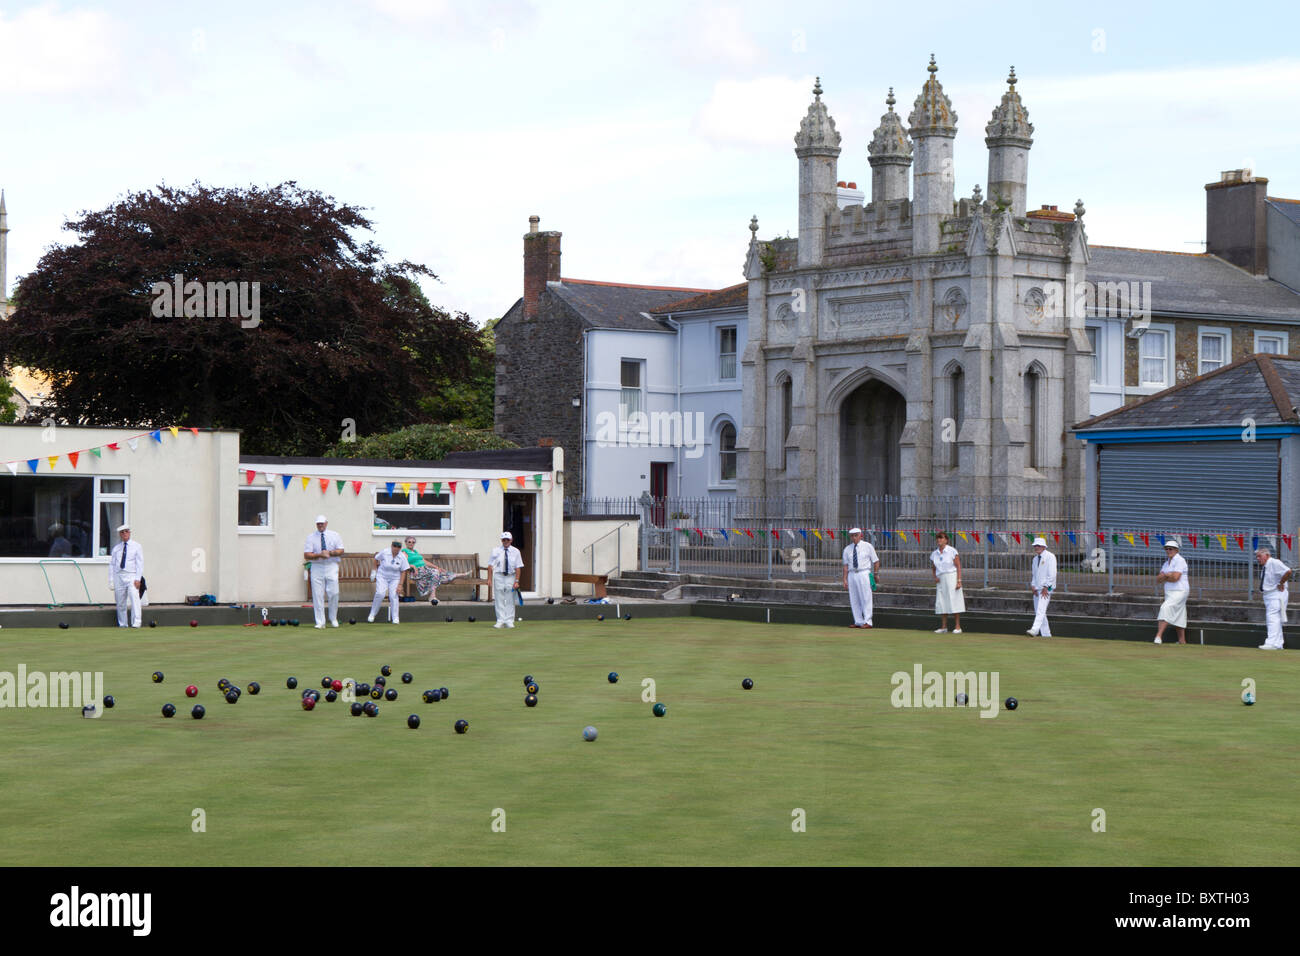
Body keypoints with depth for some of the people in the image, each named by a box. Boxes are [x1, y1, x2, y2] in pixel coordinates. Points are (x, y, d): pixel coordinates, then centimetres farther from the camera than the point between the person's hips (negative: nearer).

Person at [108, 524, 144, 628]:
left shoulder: (136, 546, 7)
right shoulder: (116, 548, 15)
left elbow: (140, 563, 1)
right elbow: (112, 564, 14)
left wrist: (138, 579, -10)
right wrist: (111, 580, 4)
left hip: (131, 576, -3)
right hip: (119, 576, 3)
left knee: (134, 599, -19)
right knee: (120, 603, 4)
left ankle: (136, 623, -23)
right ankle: (122, 625, 13)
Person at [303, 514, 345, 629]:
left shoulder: (334, 535, 9)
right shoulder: (311, 537, 6)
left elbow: (341, 551, 3)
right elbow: (306, 555, -2)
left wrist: (330, 553, -14)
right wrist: (319, 555, -17)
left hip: (331, 568, 0)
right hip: (317, 567, 0)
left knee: (334, 593, -7)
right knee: (317, 595, -5)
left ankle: (333, 619, 11)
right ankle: (320, 622, 0)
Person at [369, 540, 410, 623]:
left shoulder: (402, 557, -11)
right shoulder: (384, 553, -13)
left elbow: (403, 571, -5)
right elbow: (376, 559, 7)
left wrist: (400, 585, -10)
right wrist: (375, 570, 9)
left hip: (395, 578, 1)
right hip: (382, 576, -1)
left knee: (393, 596, -14)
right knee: (380, 594, -20)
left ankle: (395, 619, -7)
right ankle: (372, 615, -6)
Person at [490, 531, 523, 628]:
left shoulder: (515, 551, 4)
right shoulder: (495, 550, 5)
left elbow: (518, 567, 0)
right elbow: (491, 565, 2)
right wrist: (490, 579, -6)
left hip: (511, 576, 0)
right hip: (498, 576, 0)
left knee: (510, 600, 2)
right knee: (499, 599, -1)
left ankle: (509, 621, 6)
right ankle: (500, 621, 2)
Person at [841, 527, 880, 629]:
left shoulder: (867, 546, 3)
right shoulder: (847, 549, 11)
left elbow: (876, 561, 5)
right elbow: (846, 565, 9)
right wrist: (845, 579, 2)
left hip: (864, 574, -4)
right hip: (852, 574, 4)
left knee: (866, 598, -7)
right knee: (854, 600, 4)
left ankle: (867, 621, -4)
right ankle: (858, 621, 11)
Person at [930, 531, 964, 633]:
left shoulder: (952, 551, -5)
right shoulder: (934, 554, 10)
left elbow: (958, 567, -6)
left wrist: (959, 581, -14)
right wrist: (935, 578, 0)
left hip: (952, 577, -5)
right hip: (940, 580, 5)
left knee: (954, 601, -7)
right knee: (941, 603, 1)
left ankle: (957, 627, -3)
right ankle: (943, 627, 7)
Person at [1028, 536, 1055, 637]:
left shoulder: (1050, 557, -7)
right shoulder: (1035, 558, 17)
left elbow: (1052, 574, -13)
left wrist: (1046, 587, -18)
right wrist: (1032, 585, 5)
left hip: (1046, 588, -8)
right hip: (1037, 589, 8)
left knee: (1041, 610, -19)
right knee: (1038, 611, 6)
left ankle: (1035, 630, -32)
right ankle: (1046, 634, 13)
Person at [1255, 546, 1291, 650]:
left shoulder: (1274, 563, -15)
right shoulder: (1265, 567, 16)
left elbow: (1288, 572, -27)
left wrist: (1281, 584, -19)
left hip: (1277, 594, -11)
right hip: (1268, 596, 11)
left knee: (1273, 618, -16)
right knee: (1271, 619, 12)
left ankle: (1272, 643, -20)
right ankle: (1278, 644, 16)